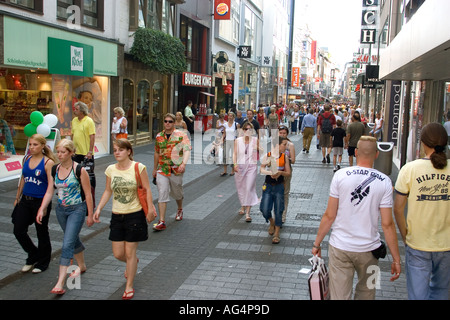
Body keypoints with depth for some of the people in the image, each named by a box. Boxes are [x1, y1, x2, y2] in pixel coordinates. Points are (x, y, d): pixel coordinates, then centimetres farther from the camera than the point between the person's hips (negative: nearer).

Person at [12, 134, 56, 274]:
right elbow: (23, 179, 17)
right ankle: (33, 256, 28)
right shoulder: (27, 159, 6)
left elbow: (51, 185, -14)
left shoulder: (48, 162, -12)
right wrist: (18, 197, 18)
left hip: (40, 201, -6)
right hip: (25, 200, 6)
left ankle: (42, 262, 27)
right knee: (18, 231, 5)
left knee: (42, 233, 8)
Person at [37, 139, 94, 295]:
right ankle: (81, 265, 46)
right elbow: (49, 191, 5)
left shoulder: (79, 170, -15)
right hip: (61, 209, 6)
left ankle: (60, 283, -11)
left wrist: (90, 215, -7)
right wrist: (42, 209, -6)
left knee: (67, 244, -12)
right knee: (74, 240, 22)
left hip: (77, 209, -6)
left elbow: (88, 194, -10)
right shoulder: (55, 169, 2)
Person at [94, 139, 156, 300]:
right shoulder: (111, 169, 2)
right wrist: (99, 208, 0)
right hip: (117, 215, 4)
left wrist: (150, 210, -10)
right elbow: (108, 191, 9)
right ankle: (132, 263, 45)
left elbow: (147, 190, -7)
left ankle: (129, 287, 20)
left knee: (129, 253, 2)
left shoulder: (138, 168, -10)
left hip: (135, 215, -4)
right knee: (118, 254, 8)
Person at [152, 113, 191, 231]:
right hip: (162, 170, 2)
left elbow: (187, 150, -17)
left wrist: (184, 163, -34)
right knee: (162, 194, -7)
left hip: (176, 170, -2)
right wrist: (155, 169, 22)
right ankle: (161, 222, -7)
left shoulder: (181, 135, -6)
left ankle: (180, 210, 46)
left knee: (177, 193, 15)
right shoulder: (159, 136, 8)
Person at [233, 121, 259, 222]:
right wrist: (235, 163, -15)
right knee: (241, 188, 12)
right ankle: (243, 207, 35)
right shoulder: (238, 140, 2)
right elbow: (235, 153, -2)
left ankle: (247, 213, -8)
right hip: (240, 166, 2)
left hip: (251, 166, -2)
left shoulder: (255, 140, 1)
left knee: (249, 188, -10)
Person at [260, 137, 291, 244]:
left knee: (278, 211, 1)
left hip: (279, 186, 1)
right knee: (265, 210, -1)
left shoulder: (284, 157, -2)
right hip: (268, 186, 0)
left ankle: (276, 233, 15)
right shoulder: (267, 156, -7)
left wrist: (281, 172, -19)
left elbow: (288, 173, 0)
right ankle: (272, 223, 32)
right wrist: (270, 173, -31)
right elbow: (262, 170, -13)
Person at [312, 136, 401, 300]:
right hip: (368, 249, 1)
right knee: (365, 292, 22)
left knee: (339, 295, 6)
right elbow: (387, 224, -7)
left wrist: (317, 243, 5)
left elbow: (329, 216, -6)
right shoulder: (384, 182, -7)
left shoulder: (340, 175, -8)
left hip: (339, 248, -1)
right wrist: (396, 258, 2)